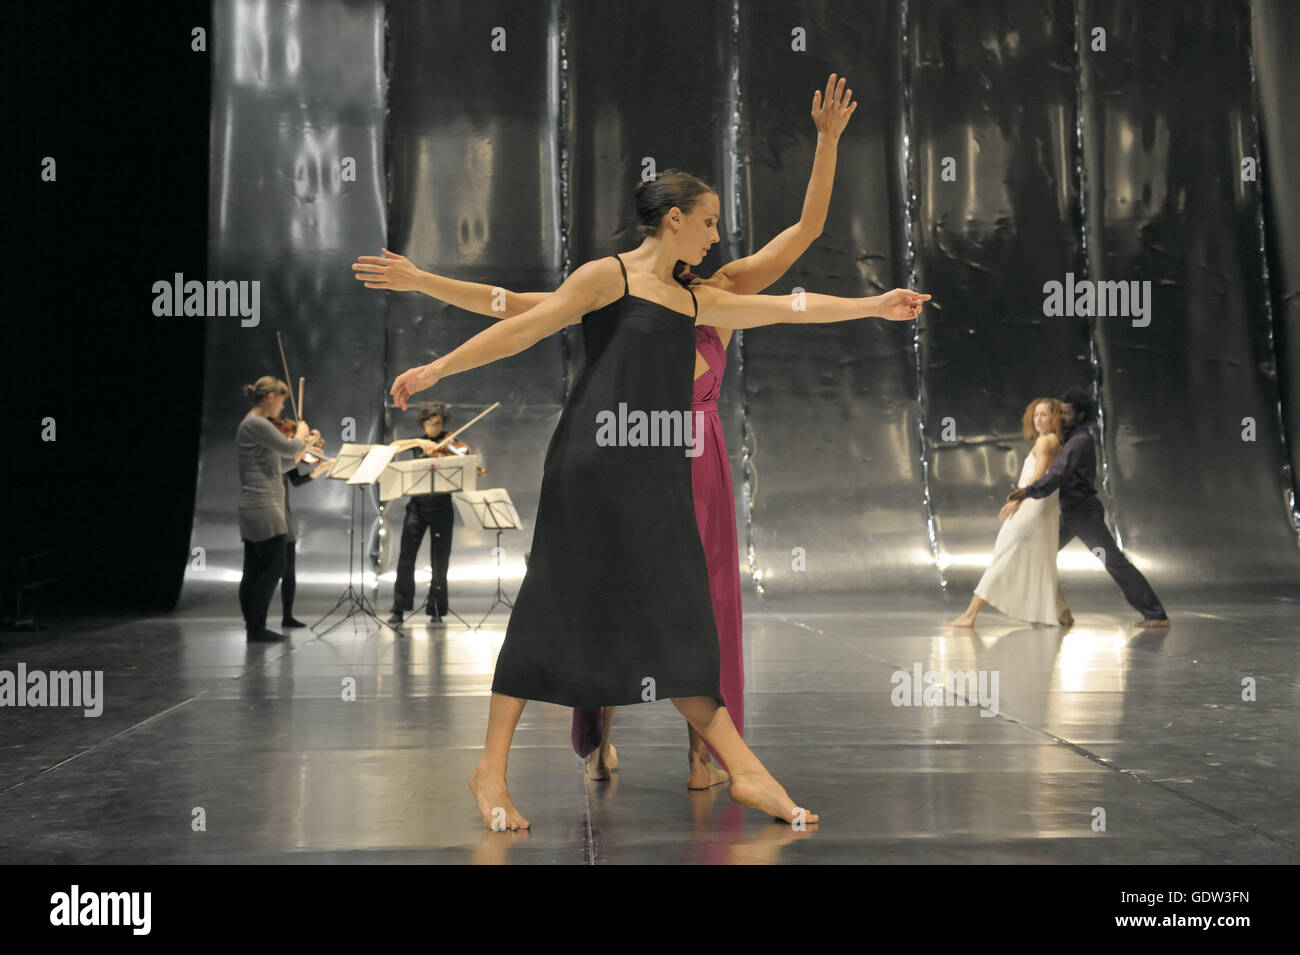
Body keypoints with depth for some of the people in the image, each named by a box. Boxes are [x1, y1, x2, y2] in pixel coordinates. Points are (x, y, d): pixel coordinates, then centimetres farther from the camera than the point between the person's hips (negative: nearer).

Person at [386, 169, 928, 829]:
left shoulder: (693, 300, 21)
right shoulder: (610, 275, 0)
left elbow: (788, 307, 25)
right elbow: (526, 328, -4)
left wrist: (874, 306, 27)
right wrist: (437, 369, -9)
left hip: (658, 473, 7)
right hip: (593, 461, -7)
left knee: (676, 618, 4)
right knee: (555, 605, -4)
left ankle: (746, 774, 0)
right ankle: (491, 768, 6)